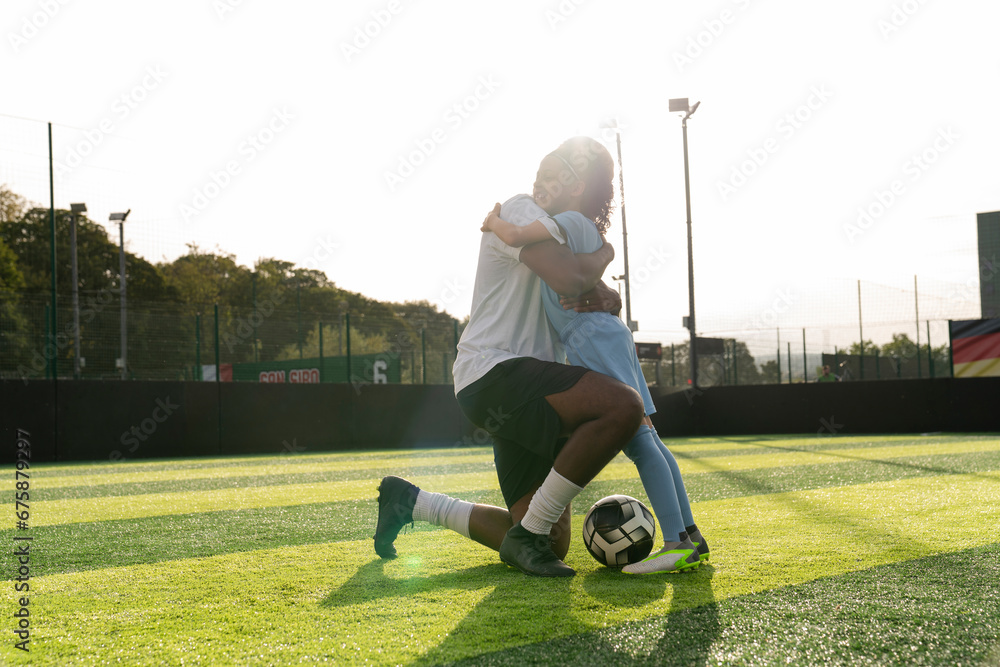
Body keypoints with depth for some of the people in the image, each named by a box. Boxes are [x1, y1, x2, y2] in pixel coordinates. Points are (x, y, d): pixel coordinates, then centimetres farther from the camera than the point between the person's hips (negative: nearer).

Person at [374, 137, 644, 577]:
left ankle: (412, 502, 22)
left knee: (552, 544, 8)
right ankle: (530, 533, -20)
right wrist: (605, 253, -1)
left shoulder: (555, 232, 27)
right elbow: (571, 280, -22)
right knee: (623, 406, -33)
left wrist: (602, 292, 1)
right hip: (494, 372, -10)